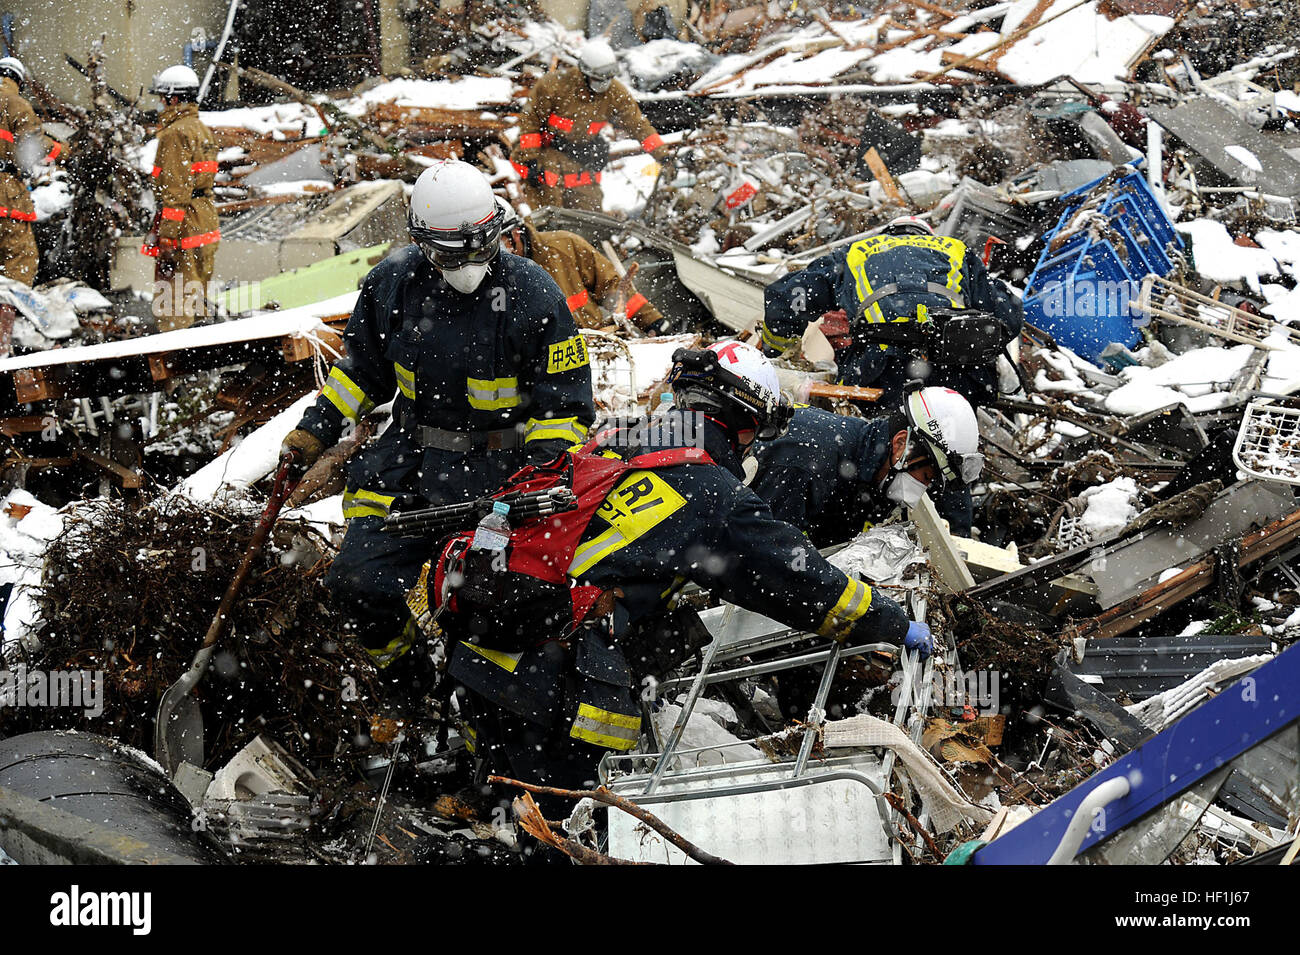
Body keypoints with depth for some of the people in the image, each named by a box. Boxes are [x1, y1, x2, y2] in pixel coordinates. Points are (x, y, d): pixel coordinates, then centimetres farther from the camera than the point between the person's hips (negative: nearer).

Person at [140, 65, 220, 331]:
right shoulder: (201, 129, 17)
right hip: (206, 223, 10)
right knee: (196, 299, 15)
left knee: (171, 298, -6)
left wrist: (166, 236, -20)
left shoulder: (175, 133, -14)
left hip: (184, 228, -10)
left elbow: (175, 190, -19)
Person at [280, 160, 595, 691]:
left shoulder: (533, 297, -10)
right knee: (358, 582, -5)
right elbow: (362, 367, 19)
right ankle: (403, 664, 24)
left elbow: (565, 405, -4)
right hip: (410, 458, 4)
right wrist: (315, 429, 11)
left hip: (499, 468, -4)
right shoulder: (394, 283, 0)